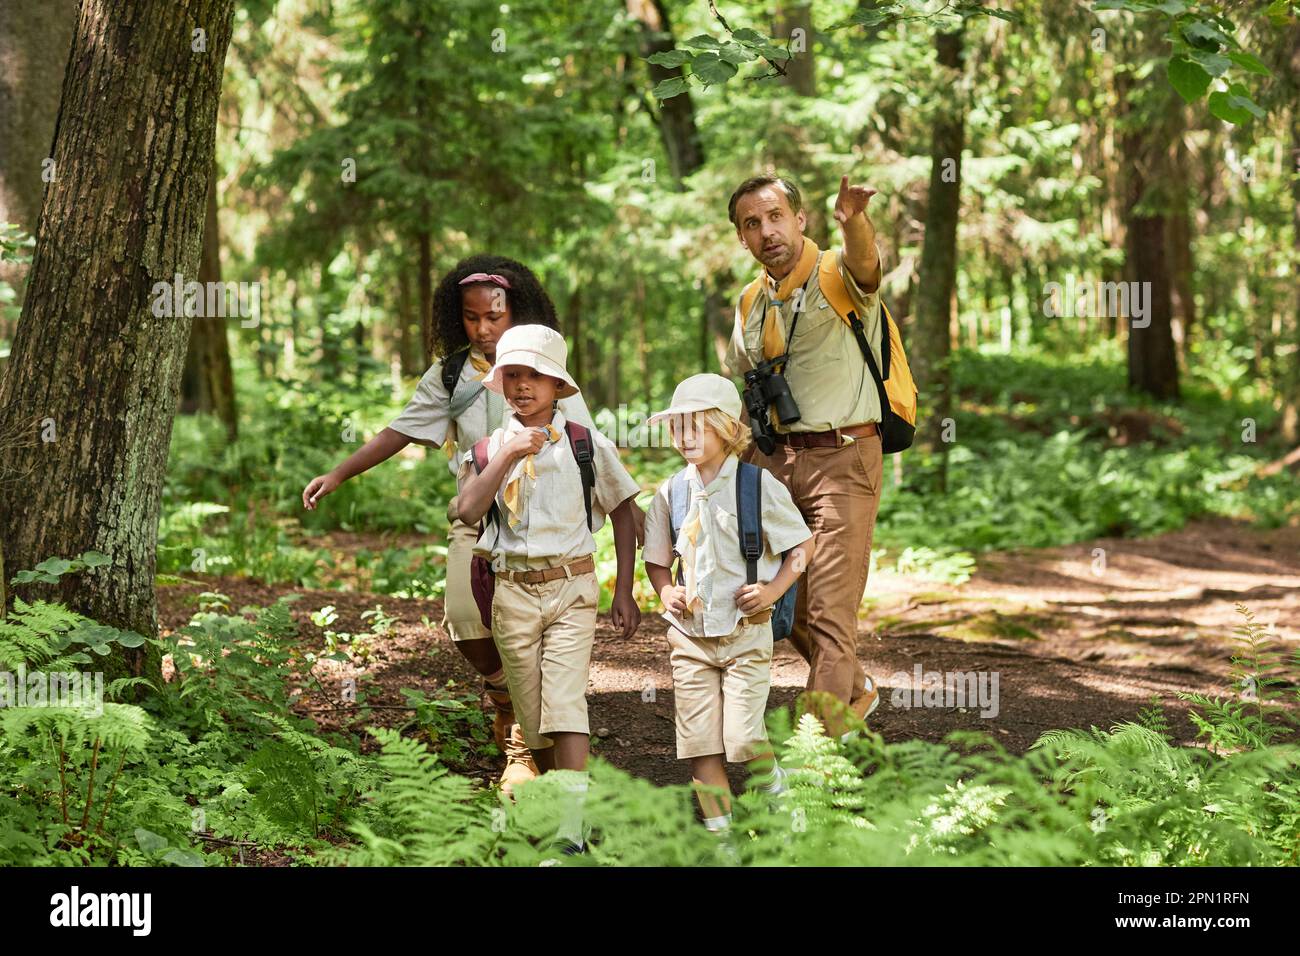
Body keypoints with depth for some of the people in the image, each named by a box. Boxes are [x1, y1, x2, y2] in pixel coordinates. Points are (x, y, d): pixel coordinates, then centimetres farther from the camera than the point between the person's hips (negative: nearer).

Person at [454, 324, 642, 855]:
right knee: (531, 714, 7)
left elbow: (623, 513, 9)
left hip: (571, 587, -2)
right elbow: (468, 512, -10)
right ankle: (555, 803, 26)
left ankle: (572, 830, -20)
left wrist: (624, 591, 5)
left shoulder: (587, 446, 2)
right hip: (512, 590, 3)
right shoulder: (489, 446, 5)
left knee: (565, 704, -16)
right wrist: (507, 457, -18)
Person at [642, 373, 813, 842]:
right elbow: (657, 558, 16)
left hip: (746, 632, -3)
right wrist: (665, 590, -4)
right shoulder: (672, 493, 4)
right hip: (690, 634, 4)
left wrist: (773, 589, -11)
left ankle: (773, 786, 21)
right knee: (700, 743, 0)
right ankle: (718, 828, 10)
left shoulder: (759, 486, -7)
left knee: (742, 739, -11)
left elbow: (802, 544, 1)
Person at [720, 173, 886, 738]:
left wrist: (853, 222, -56)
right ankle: (856, 691, 31)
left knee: (831, 604, -11)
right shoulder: (752, 303, 14)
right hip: (775, 458, 7)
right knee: (784, 599, 11)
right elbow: (734, 392, 26)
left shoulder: (837, 277, -7)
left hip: (842, 454, -7)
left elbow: (865, 261, -33)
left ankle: (827, 727, -8)